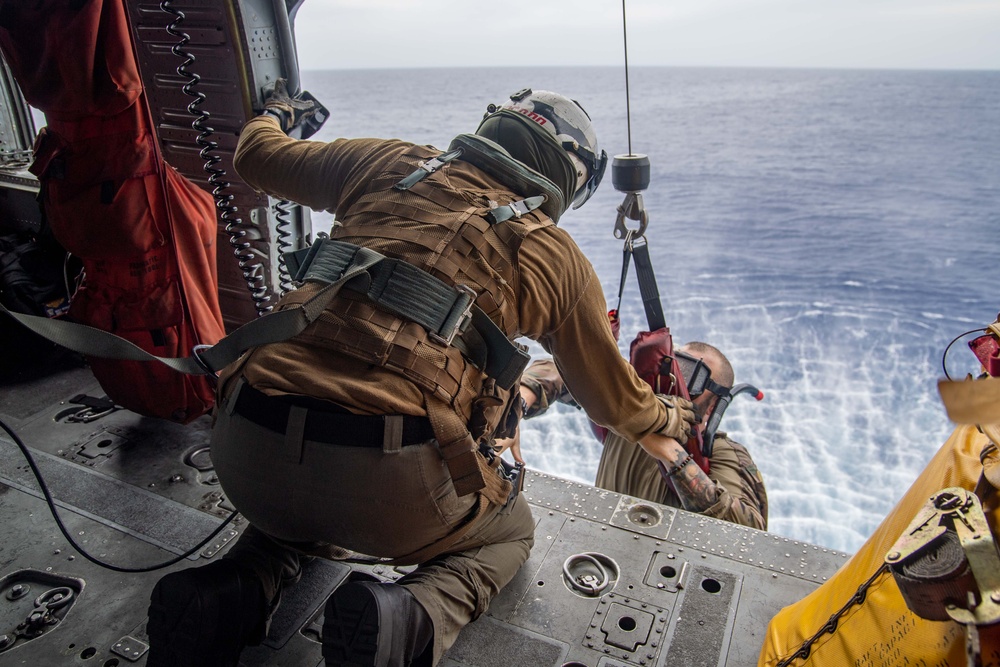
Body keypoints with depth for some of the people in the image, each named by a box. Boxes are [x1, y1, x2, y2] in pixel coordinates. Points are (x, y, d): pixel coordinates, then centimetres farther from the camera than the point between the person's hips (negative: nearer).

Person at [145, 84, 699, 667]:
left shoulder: (394, 164, 16)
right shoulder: (560, 258, 12)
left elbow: (256, 155, 31)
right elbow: (616, 402, 24)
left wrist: (274, 113, 54)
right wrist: (667, 422, 46)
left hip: (244, 450, 5)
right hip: (385, 476, -4)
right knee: (509, 531, 27)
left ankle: (234, 594, 11)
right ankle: (408, 618, -3)